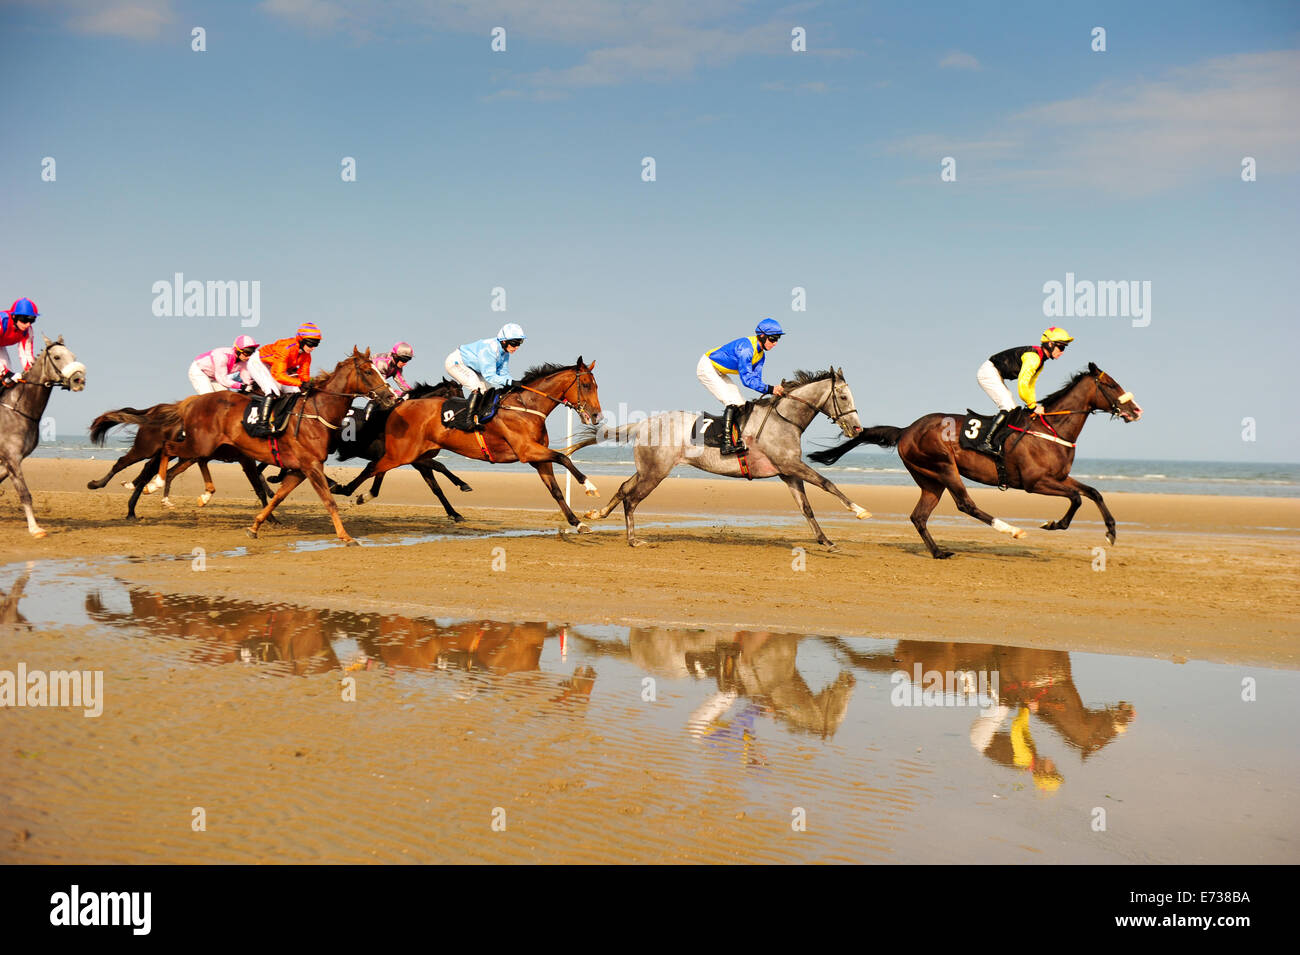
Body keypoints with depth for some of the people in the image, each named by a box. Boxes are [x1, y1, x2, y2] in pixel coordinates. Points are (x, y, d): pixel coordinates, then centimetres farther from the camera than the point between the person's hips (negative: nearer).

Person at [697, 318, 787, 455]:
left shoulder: (760, 354, 1)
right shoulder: (746, 347, -29)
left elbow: (756, 379, 0)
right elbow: (747, 379, -34)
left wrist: (774, 390, -16)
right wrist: (770, 389, -37)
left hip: (719, 373, 10)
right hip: (707, 368, -10)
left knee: (741, 405, 5)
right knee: (732, 402, -20)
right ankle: (726, 443, -25)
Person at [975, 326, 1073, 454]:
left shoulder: (1040, 362, 10)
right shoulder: (1033, 356, -22)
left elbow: (1029, 386, 17)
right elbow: (1022, 384, -28)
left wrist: (1034, 404, 4)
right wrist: (1034, 406, -19)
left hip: (996, 376, 10)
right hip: (988, 372, -10)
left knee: (1013, 410, 8)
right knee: (1009, 407, -19)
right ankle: (986, 442, -24)